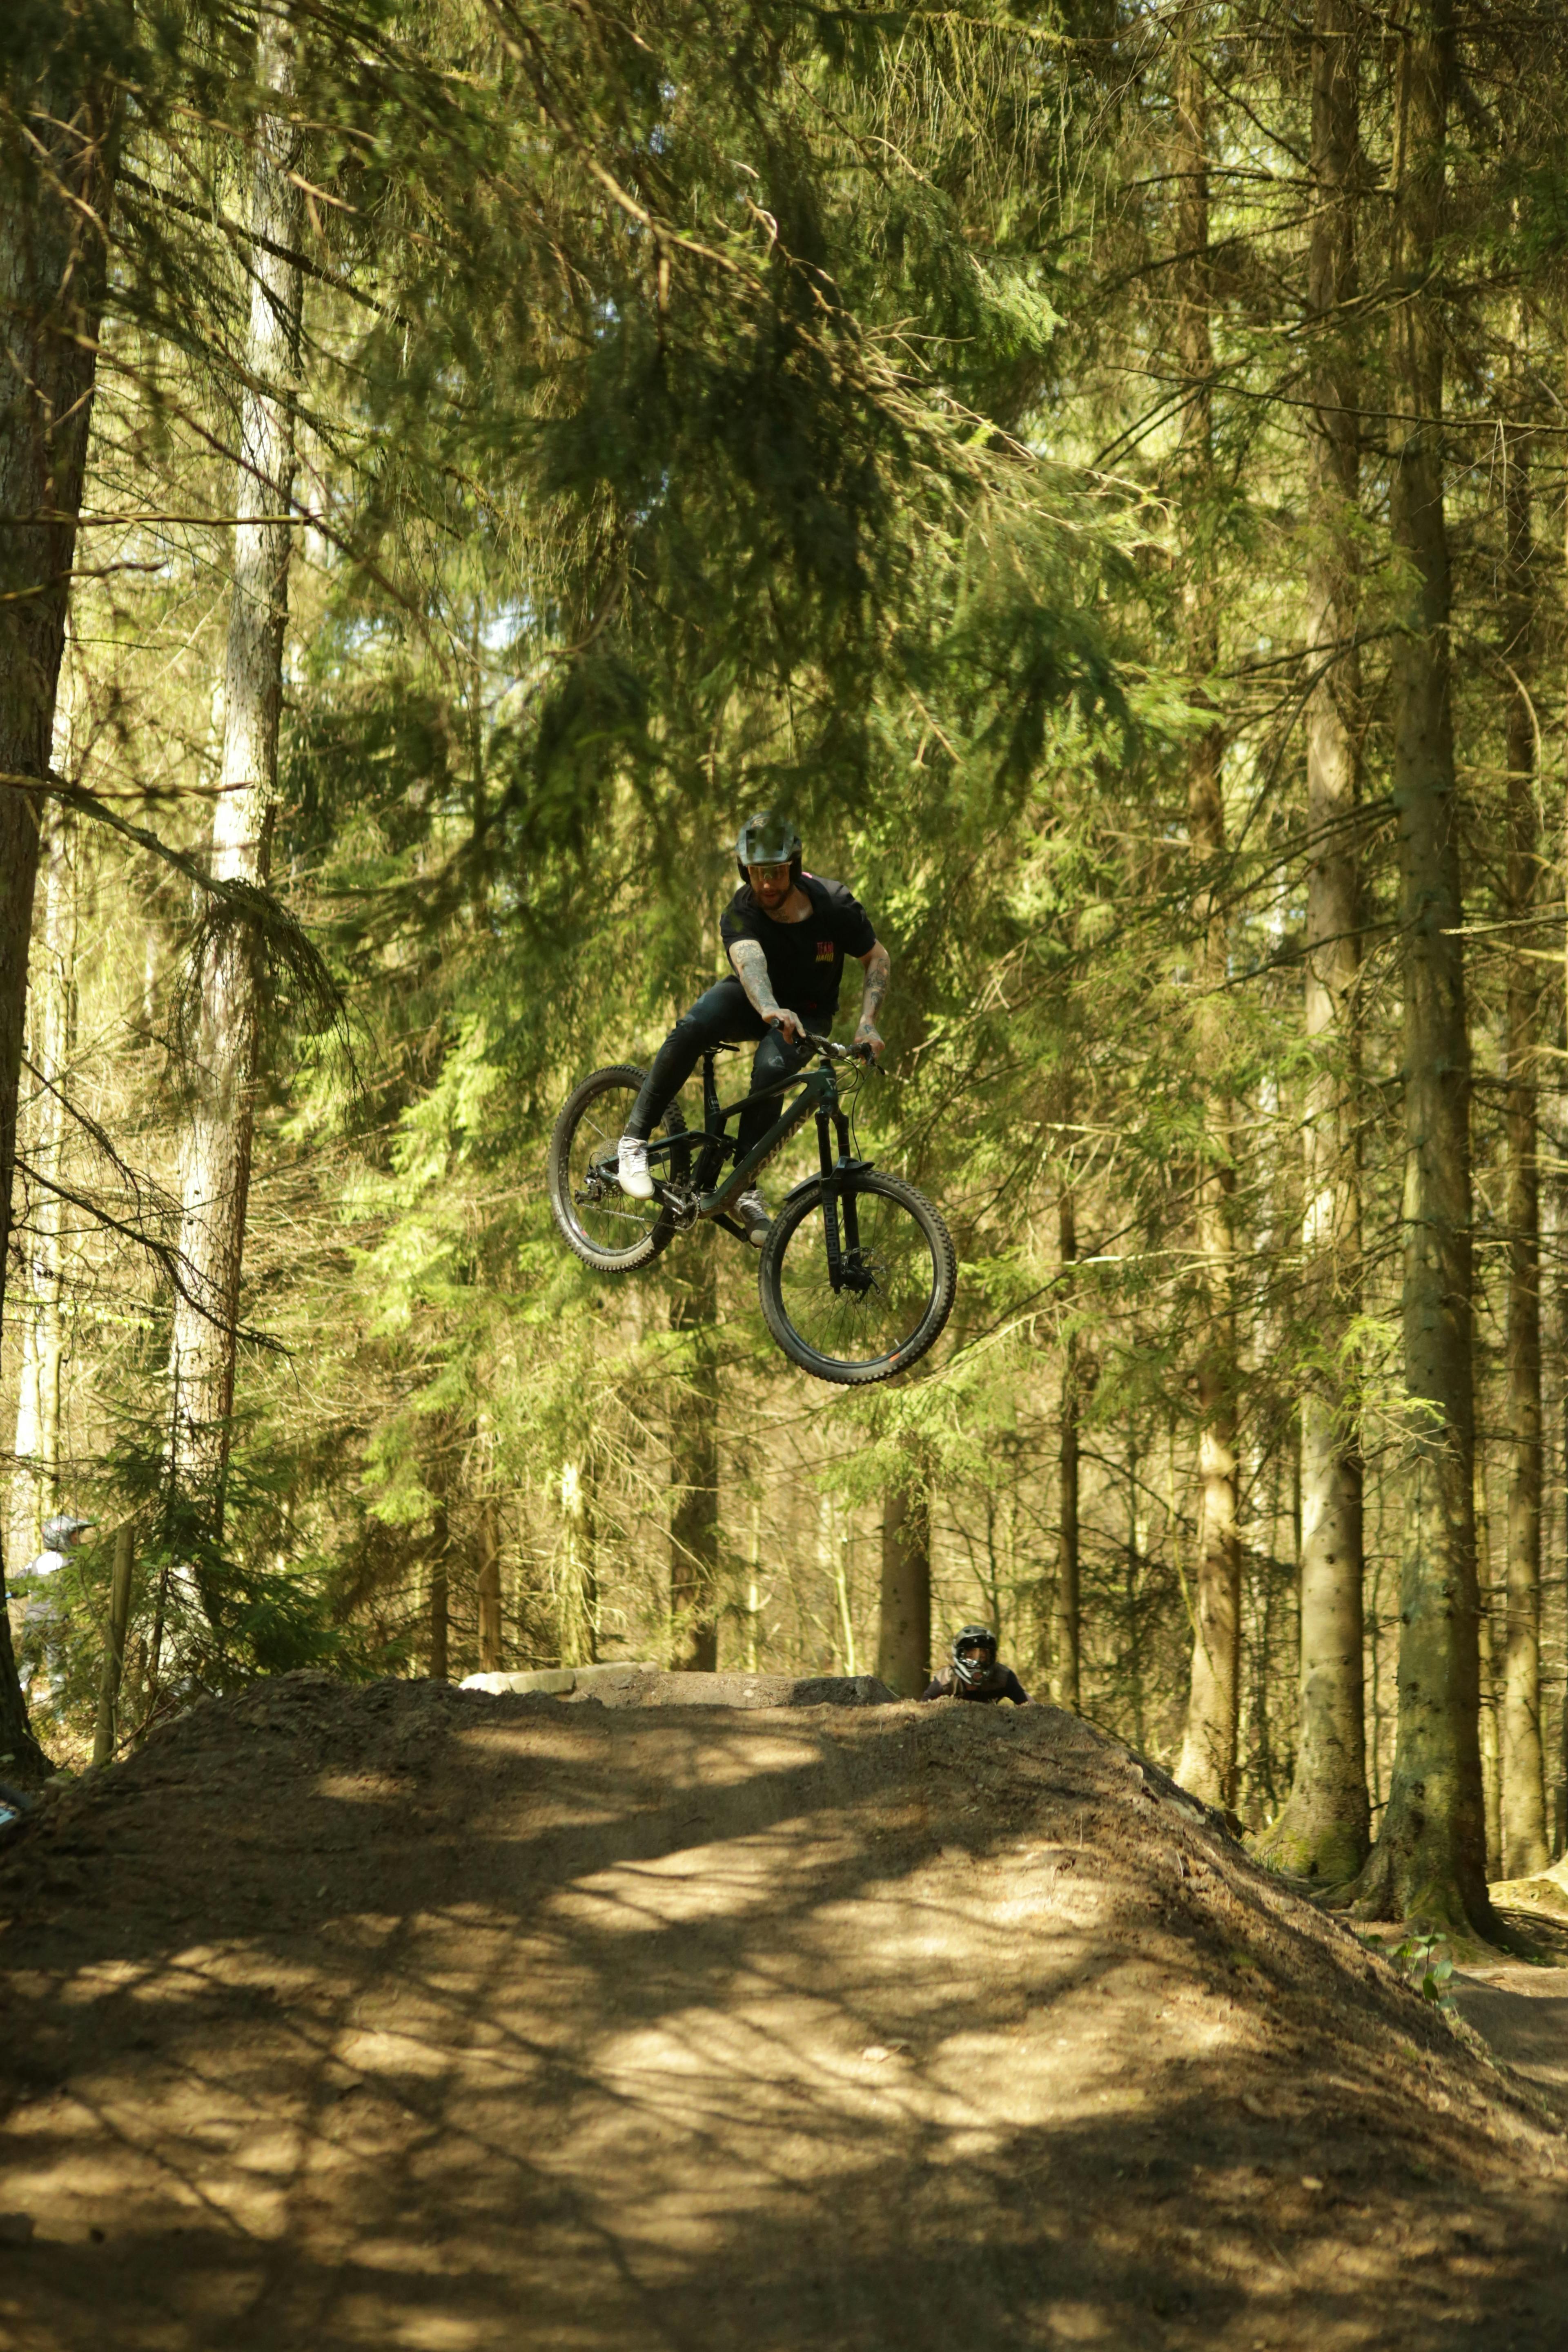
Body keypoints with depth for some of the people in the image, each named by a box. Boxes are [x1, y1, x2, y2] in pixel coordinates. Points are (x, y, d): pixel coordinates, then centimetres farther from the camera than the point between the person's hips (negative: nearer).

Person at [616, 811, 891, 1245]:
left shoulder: (834, 904, -21)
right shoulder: (741, 913, -24)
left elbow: (877, 957, -8)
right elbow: (750, 961, -45)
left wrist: (867, 1023, -22)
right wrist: (770, 1010, -67)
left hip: (808, 1013, 0)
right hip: (754, 1000, 0)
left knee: (771, 1068, -35)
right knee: (691, 1028, -33)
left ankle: (745, 1190, -22)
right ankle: (634, 1141, -22)